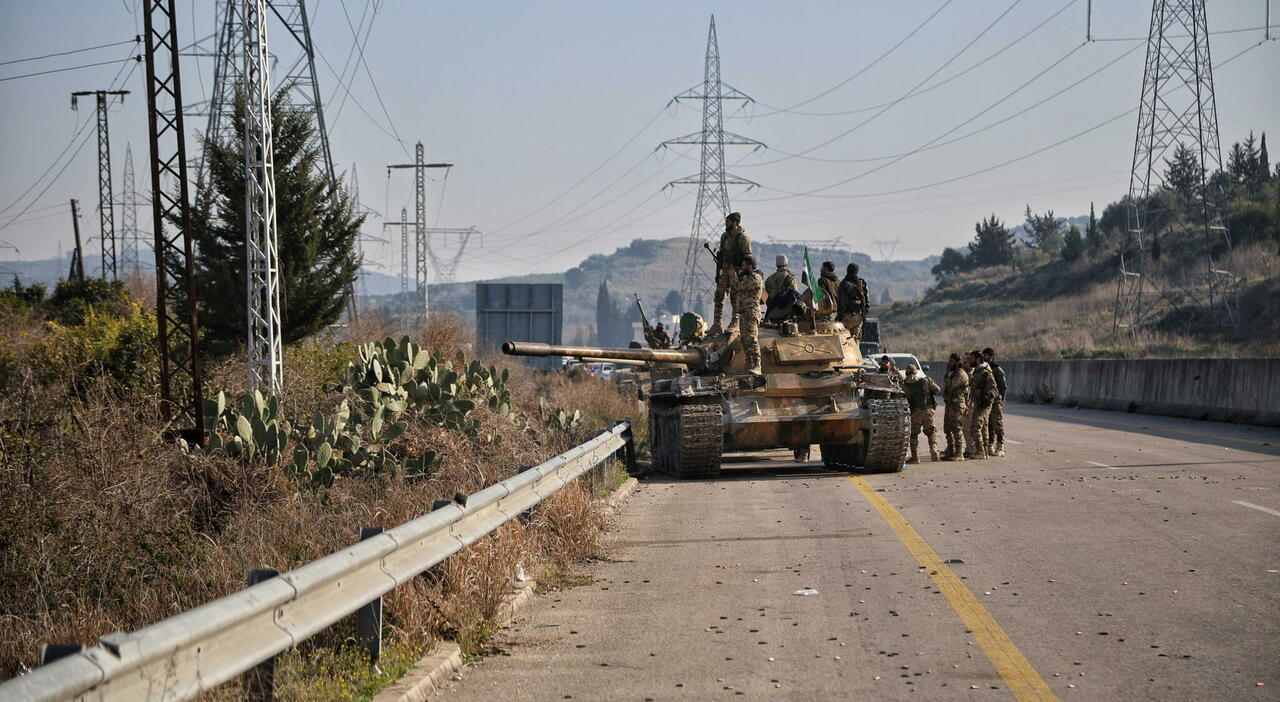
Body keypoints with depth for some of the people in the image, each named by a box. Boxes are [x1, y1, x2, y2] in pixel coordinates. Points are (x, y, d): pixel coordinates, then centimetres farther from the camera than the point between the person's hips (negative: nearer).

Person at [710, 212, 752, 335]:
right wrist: (718, 272, 18)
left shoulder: (742, 237, -9)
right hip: (724, 270, 7)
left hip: (736, 270, -7)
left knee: (735, 297, -5)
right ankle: (716, 324, 4)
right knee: (719, 296, 3)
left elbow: (748, 256, -13)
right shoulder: (724, 236, 14)